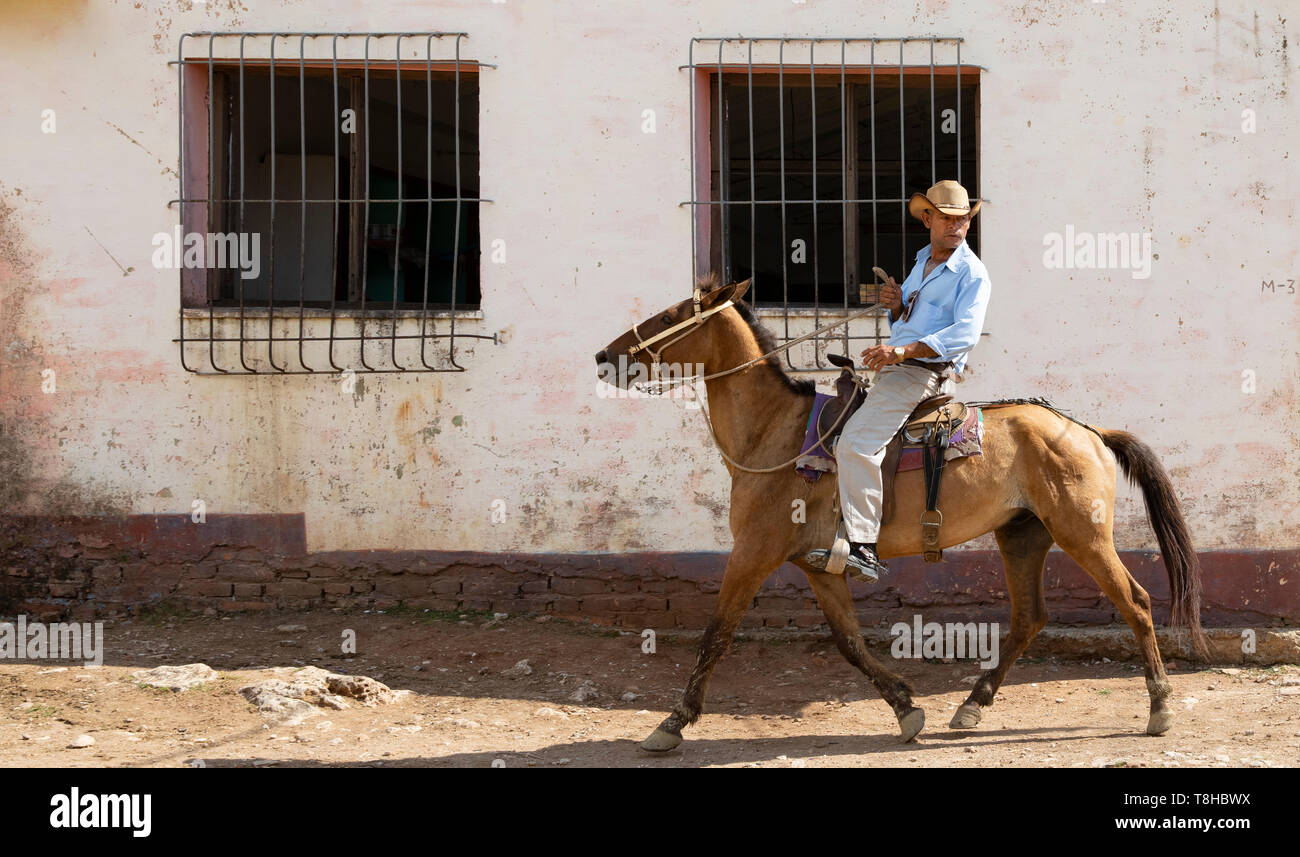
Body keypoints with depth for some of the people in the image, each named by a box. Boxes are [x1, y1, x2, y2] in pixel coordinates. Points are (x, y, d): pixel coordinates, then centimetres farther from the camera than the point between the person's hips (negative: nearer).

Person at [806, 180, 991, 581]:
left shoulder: (972, 274, -8)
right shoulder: (923, 262, 20)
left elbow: (965, 334, -22)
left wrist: (903, 351, -30)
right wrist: (896, 305, 4)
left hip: (923, 374, -10)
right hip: (895, 367, 10)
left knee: (856, 443, -25)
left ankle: (864, 549, -30)